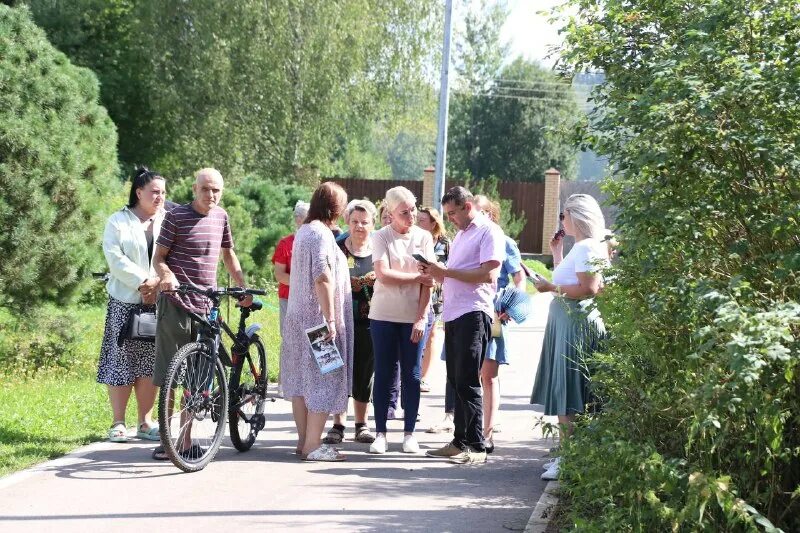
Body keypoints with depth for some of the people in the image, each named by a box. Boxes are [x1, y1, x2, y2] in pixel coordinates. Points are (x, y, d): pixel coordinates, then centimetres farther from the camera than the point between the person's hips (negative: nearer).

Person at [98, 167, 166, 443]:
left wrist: (158, 284, -13)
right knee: (122, 361, -2)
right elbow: (115, 258, -8)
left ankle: (145, 422, 12)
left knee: (149, 363, 5)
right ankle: (118, 423, 5)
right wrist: (142, 282, -15)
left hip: (157, 302, 3)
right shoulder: (118, 222, 2)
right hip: (125, 301, -2)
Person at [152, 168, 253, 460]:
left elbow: (228, 254, 24)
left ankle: (187, 441, 13)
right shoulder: (177, 216, -5)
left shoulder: (221, 217, 10)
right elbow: (159, 257, -3)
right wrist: (166, 274, -24)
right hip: (176, 302, -5)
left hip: (205, 304, 5)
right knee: (170, 373, -3)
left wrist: (244, 287, 19)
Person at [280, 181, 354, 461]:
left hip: (298, 316, 10)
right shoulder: (321, 233, -16)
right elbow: (323, 278, -22)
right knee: (323, 378, -5)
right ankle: (313, 445, -5)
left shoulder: (303, 231, 14)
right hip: (318, 316, -10)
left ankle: (303, 439, 17)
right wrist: (330, 319, -23)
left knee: (301, 378, 11)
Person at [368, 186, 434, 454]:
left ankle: (409, 433, 12)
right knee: (383, 374, 3)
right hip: (384, 316, -1)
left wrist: (421, 318, -9)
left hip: (414, 317, 1)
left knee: (411, 375, 4)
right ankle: (380, 432, 9)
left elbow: (428, 282, -2)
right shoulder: (381, 237, -3)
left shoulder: (424, 237, 2)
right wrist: (417, 277, -10)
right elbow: (383, 275, -14)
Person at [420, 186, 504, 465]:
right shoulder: (460, 235, 24)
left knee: (467, 383, -10)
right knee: (456, 381, 9)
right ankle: (459, 442, 14)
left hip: (473, 314, -9)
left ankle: (476, 447, -7)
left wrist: (445, 271, -14)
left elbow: (487, 275, -16)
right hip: (453, 315, 9)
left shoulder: (489, 232, -5)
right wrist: (435, 272, 5)